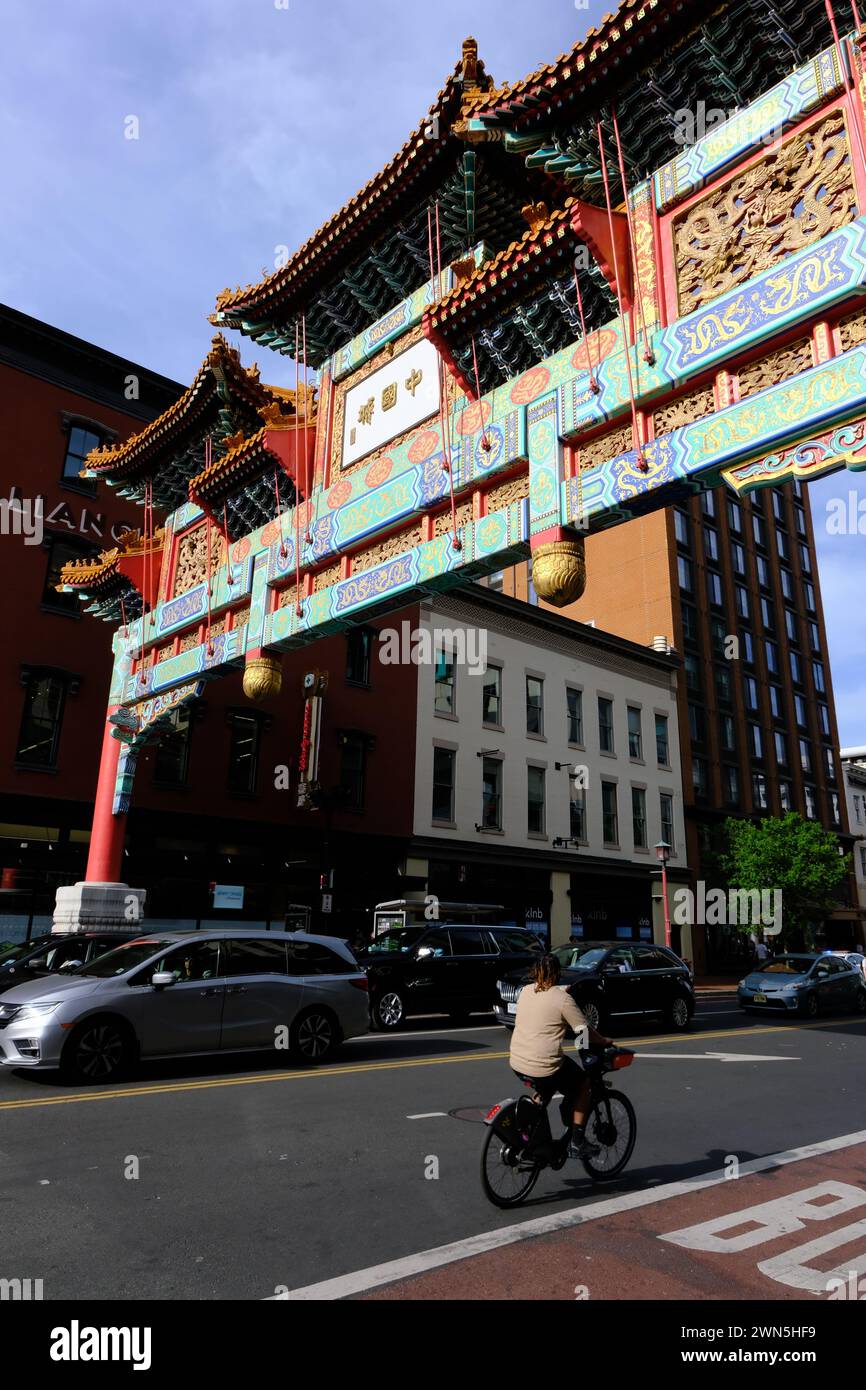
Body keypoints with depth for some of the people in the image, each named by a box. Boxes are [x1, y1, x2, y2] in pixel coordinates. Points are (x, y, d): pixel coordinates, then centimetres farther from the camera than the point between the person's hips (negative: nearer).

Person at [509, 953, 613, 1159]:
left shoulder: (526, 991, 7)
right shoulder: (562, 998, -11)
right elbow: (585, 1032, -6)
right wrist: (604, 1041, 12)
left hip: (516, 1064, 6)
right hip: (543, 1067, -6)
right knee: (583, 1083, 18)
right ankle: (577, 1143, 18)